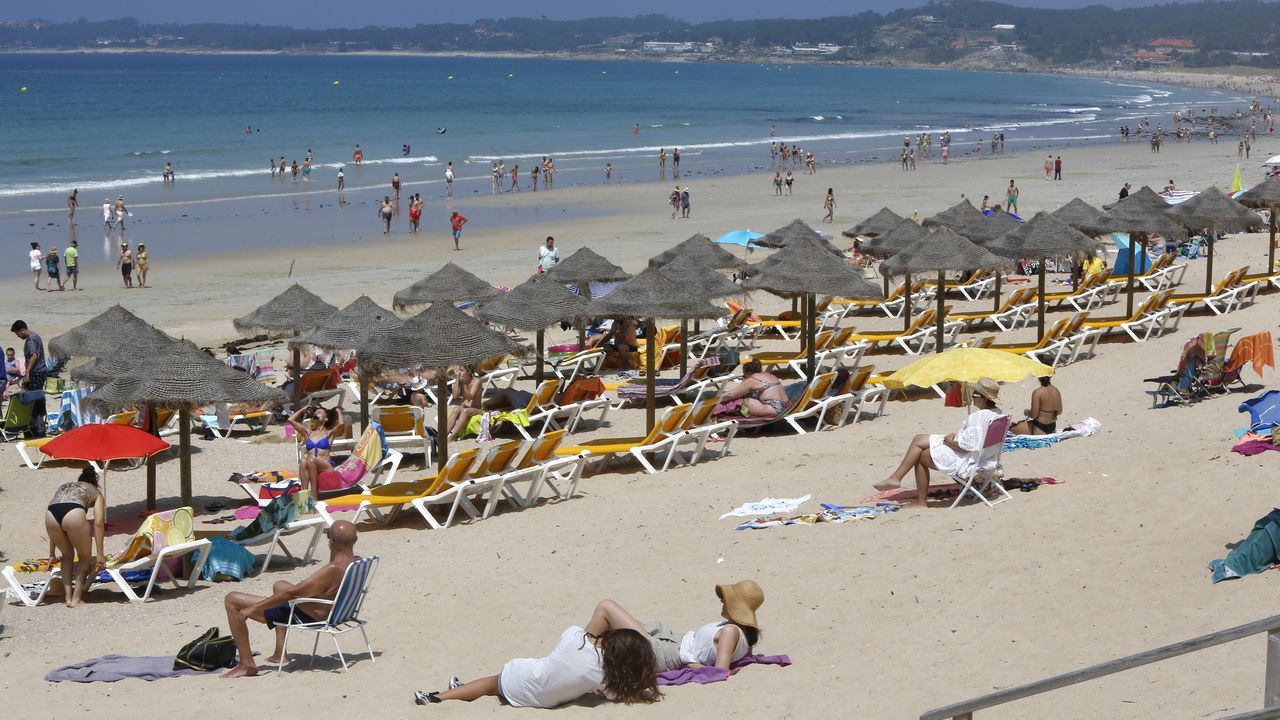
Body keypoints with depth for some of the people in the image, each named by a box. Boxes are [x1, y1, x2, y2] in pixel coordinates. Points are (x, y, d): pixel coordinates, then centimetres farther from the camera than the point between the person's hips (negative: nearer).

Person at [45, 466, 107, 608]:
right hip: (73, 514, -4)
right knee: (85, 557, 21)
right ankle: (76, 598, 13)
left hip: (50, 515, 4)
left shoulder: (63, 487, 41)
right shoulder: (95, 492, 31)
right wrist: (100, 555, 15)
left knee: (67, 555, 29)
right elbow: (98, 523, 16)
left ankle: (68, 596, 20)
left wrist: (52, 554, 42)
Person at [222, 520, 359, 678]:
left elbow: (291, 593, -30)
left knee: (231, 600, -5)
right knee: (279, 585, 39)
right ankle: (280, 653, 36)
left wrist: (253, 608, -24)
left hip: (302, 616, -9)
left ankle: (247, 664, -1)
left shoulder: (333, 570, -34)